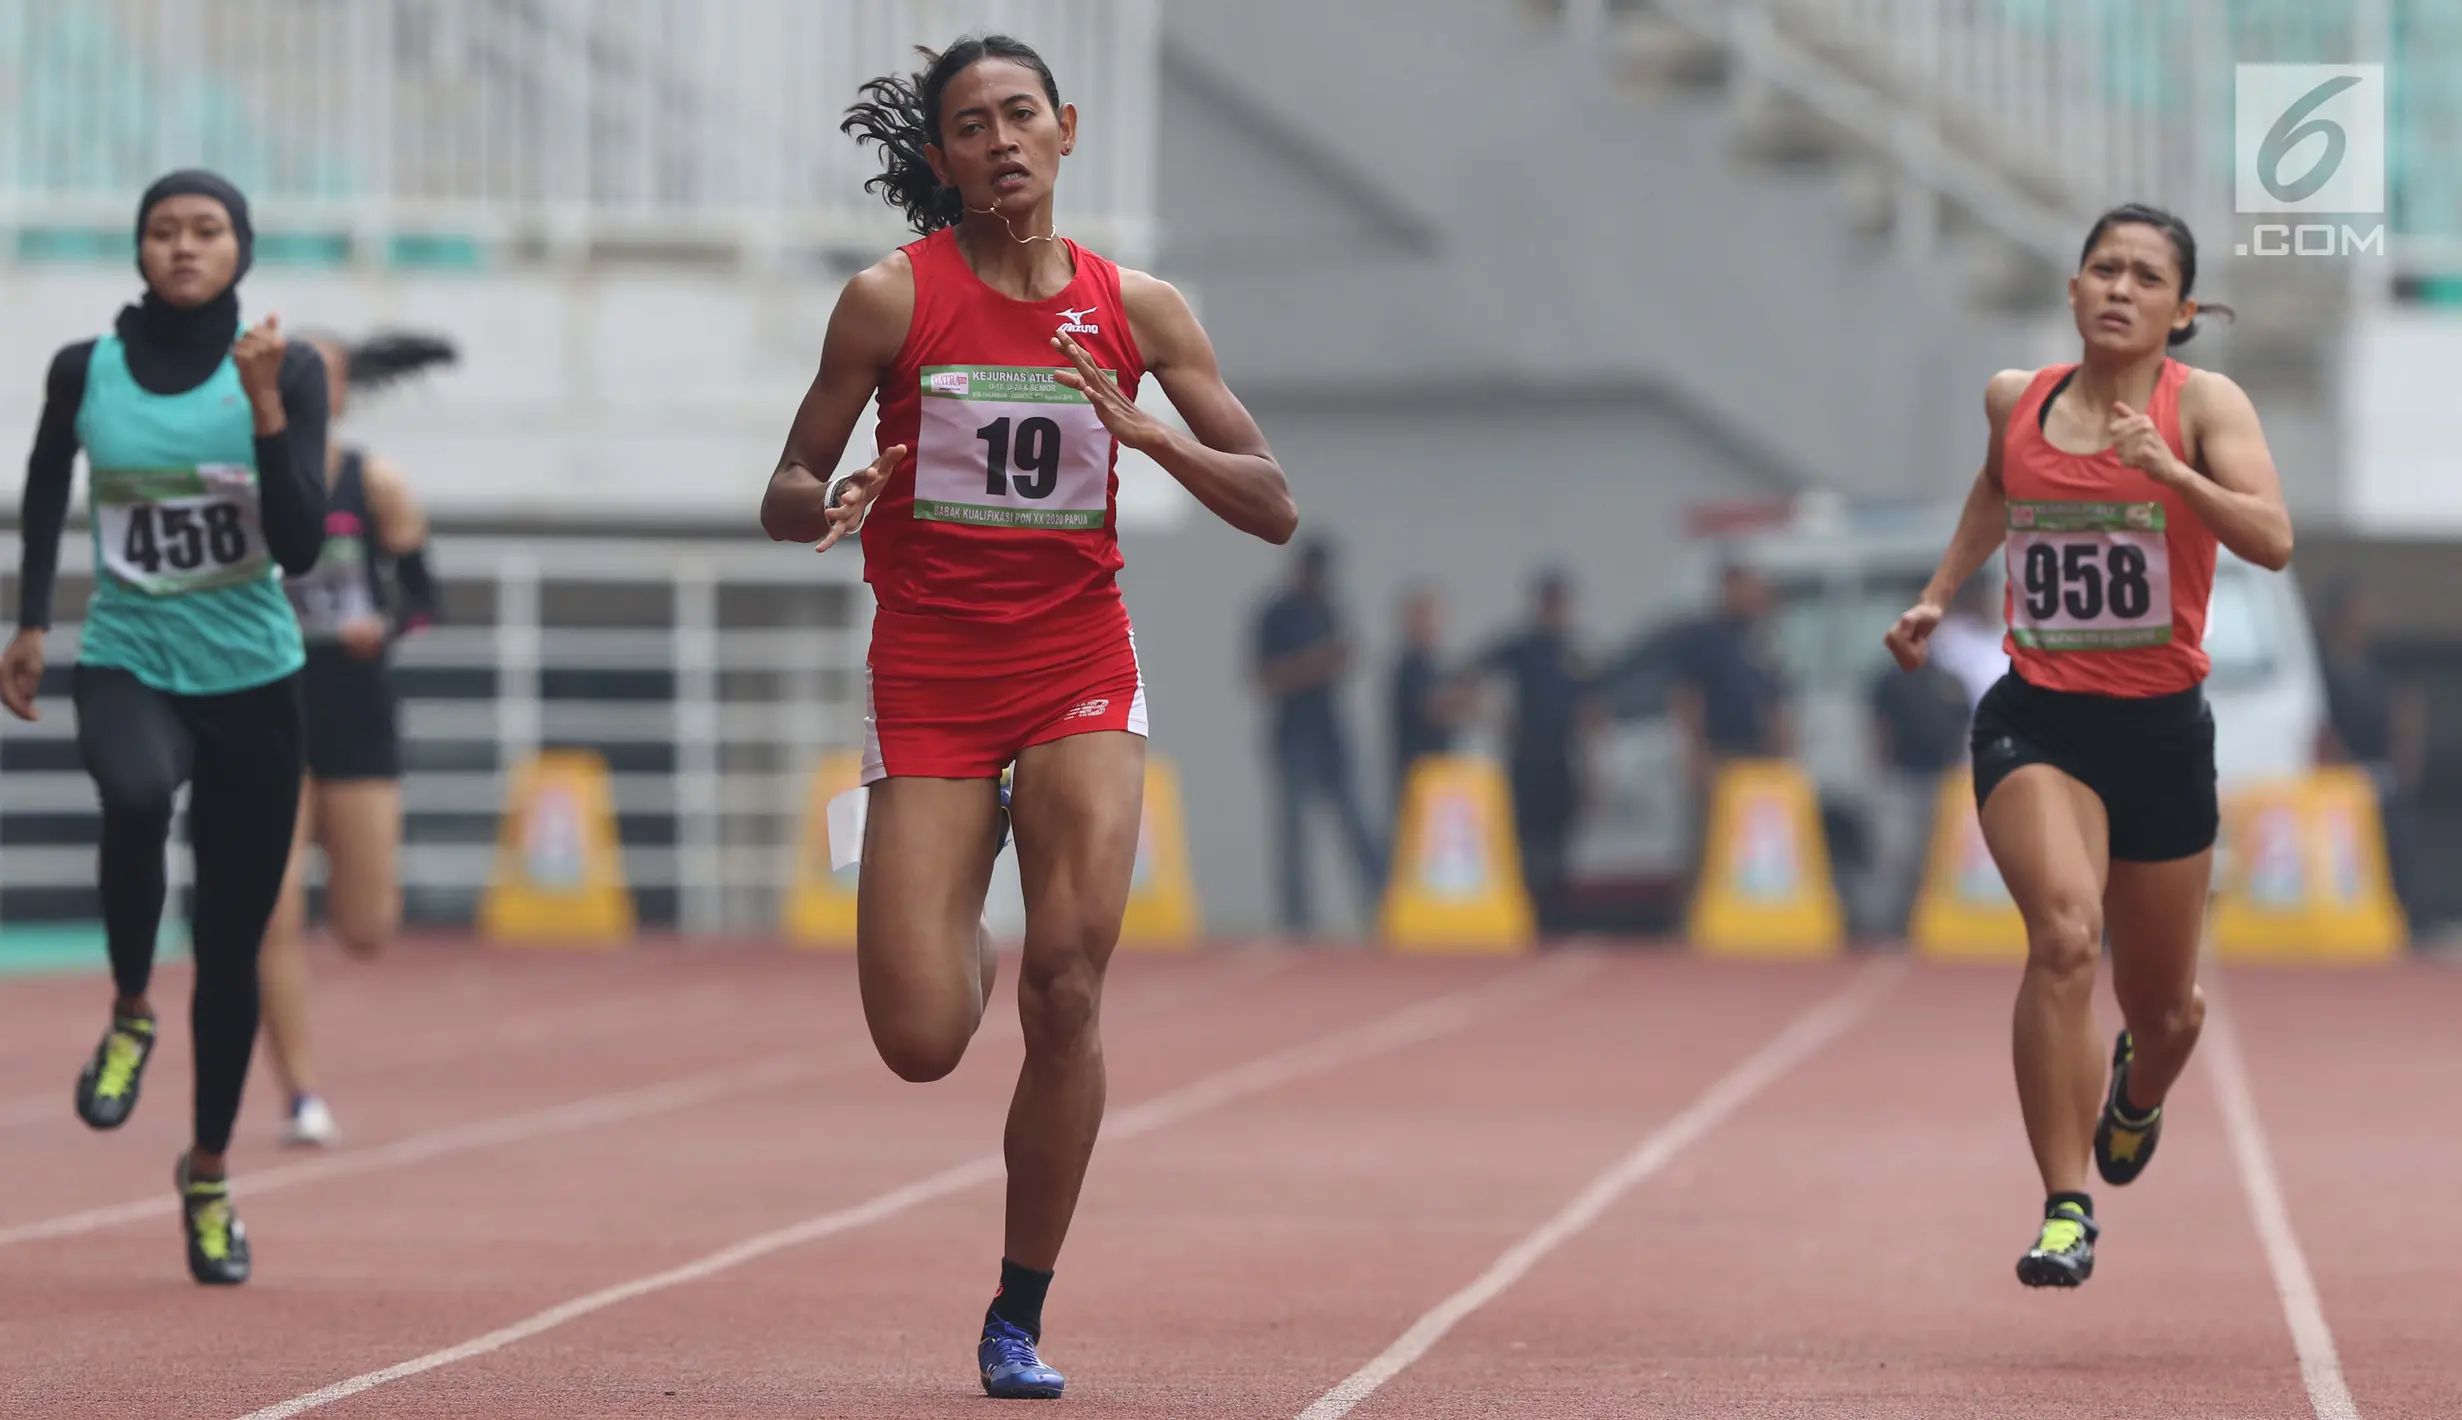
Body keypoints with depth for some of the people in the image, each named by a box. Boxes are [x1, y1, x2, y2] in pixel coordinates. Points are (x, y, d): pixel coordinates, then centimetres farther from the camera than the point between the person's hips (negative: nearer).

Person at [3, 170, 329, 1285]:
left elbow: (300, 550, -14)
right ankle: (129, 1014, -11)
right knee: (137, 793, -37)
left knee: (231, 947, 6)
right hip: (127, 664, -1)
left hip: (253, 681, 1)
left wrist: (265, 407, -24)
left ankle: (210, 1176, 25)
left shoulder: (286, 371, -7)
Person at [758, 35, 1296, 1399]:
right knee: (921, 1045, -7)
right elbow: (782, 499, 1)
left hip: (1077, 673, 1)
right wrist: (831, 503, -23)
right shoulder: (893, 298, -4)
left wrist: (1151, 433, -16)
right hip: (928, 685, -1)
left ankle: (1019, 1320, 2)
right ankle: (967, 876, 32)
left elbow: (1274, 508, 1)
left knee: (1066, 991, -15)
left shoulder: (1135, 307, 2)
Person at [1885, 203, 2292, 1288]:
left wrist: (2174, 471, -34)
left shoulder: (2203, 404, -6)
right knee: (2064, 933, -27)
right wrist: (1938, 597, 22)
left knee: (2163, 1009, 13)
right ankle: (2066, 1209, -23)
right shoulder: (2015, 399, 4)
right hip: (2037, 720, 0)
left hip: (2163, 730, 0)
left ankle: (2137, 1088, 52)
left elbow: (2272, 541, -21)